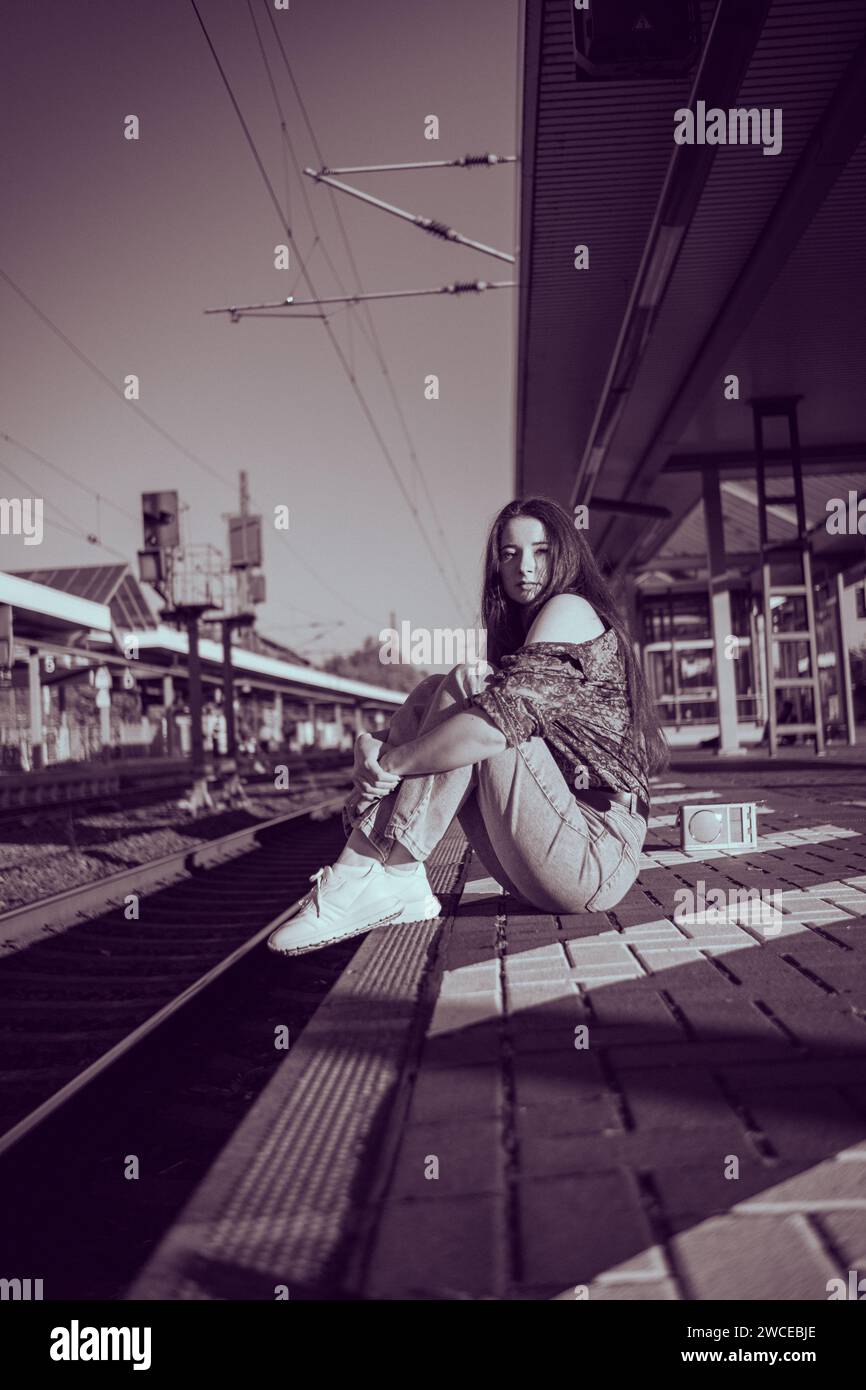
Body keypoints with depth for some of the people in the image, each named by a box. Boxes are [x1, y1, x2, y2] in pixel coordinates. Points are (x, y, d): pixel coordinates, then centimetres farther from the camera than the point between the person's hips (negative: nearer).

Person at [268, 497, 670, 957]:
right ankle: (392, 883, -13)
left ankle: (364, 879, -20)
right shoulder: (520, 628, 21)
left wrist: (386, 762, -18)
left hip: (599, 861, -8)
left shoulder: (570, 610, -8)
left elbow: (503, 718, -23)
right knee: (440, 695, 1)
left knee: (479, 719, -21)